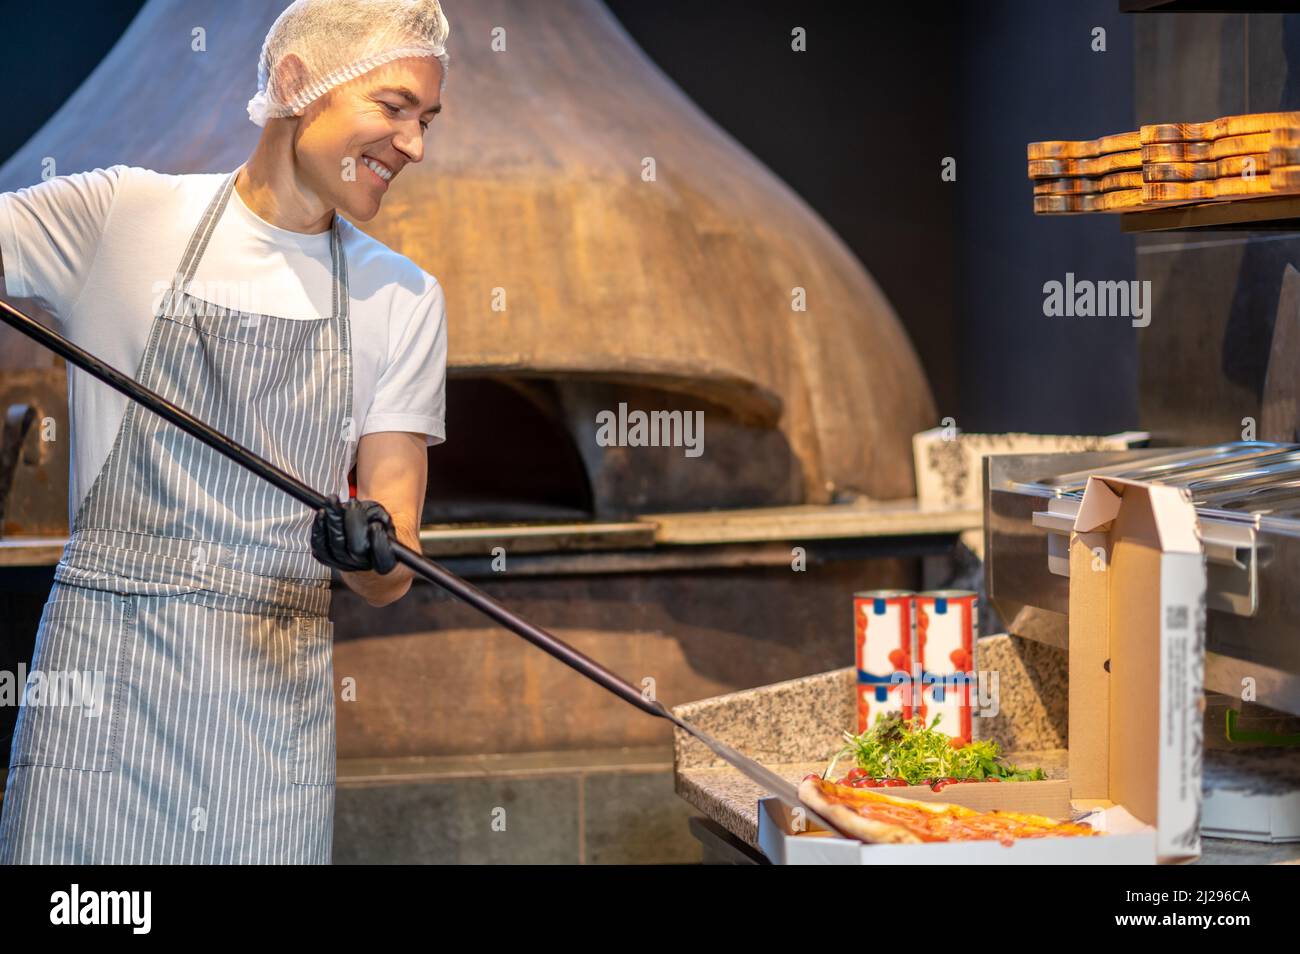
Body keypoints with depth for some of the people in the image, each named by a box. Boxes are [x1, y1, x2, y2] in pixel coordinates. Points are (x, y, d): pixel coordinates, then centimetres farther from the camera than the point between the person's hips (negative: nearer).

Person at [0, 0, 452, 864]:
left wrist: (374, 554, -18)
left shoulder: (404, 298, 10)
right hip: (102, 669, -2)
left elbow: (390, 580, 5)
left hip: (276, 694, 2)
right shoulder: (117, 217, 3)